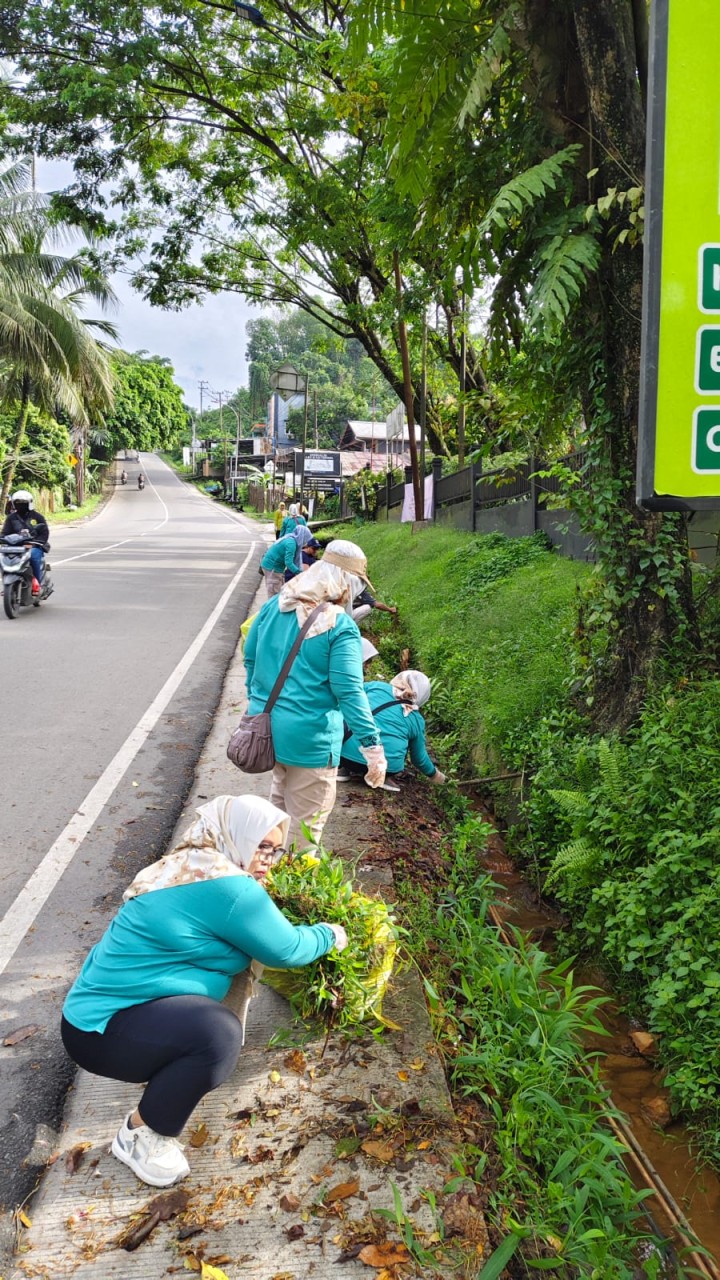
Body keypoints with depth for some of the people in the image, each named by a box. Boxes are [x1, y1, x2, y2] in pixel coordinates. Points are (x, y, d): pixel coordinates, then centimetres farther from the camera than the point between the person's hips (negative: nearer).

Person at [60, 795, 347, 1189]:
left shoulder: (192, 867, 9)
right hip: (100, 1029, -10)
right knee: (219, 1034, -31)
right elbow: (285, 949, -12)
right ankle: (140, 1135, -8)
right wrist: (330, 935, 6)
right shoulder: (224, 886, -21)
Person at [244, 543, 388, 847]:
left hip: (265, 723, 8)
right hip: (309, 739, -7)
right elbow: (349, 691, -21)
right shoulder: (341, 627, -17)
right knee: (305, 822, 8)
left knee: (280, 802, 28)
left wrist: (255, 698, 27)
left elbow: (250, 656, 11)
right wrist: (372, 747, -18)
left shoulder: (274, 606, 2)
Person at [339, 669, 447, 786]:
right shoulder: (417, 720, 12)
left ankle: (345, 770, 12)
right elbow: (419, 757, 22)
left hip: (349, 755, -1)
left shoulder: (376, 686, 9)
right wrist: (434, 774, 41)